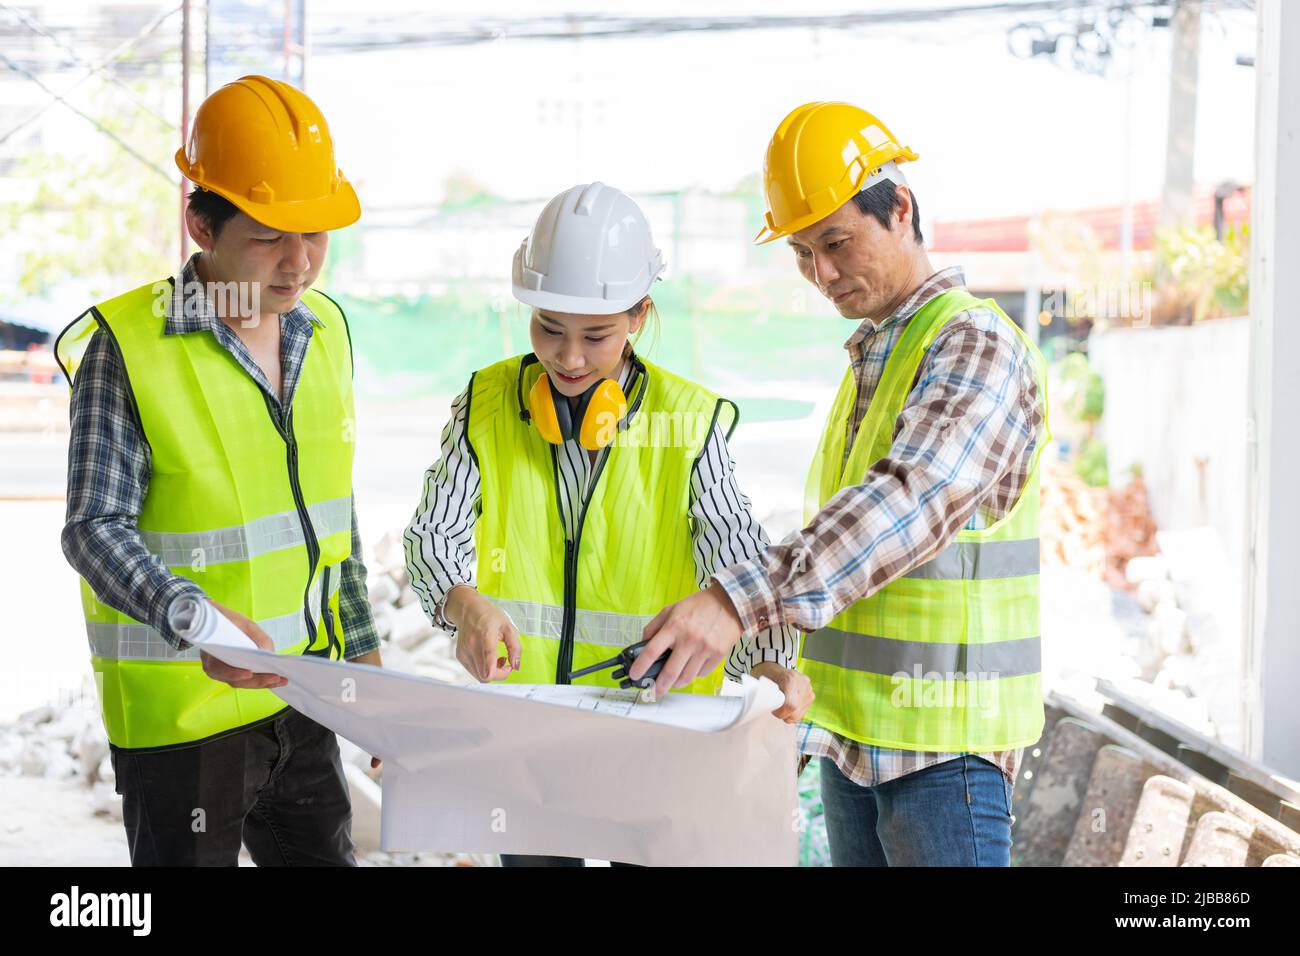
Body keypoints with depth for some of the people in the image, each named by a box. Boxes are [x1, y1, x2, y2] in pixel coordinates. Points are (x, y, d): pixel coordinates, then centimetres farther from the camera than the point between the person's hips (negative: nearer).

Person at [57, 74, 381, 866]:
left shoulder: (326, 331, 5)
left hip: (300, 703, 6)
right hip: (181, 713, -6)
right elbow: (96, 526, -16)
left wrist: (366, 657, 16)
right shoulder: (127, 347, -14)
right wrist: (192, 618, -33)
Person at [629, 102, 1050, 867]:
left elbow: (912, 502, -30)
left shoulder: (978, 344, -14)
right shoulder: (868, 358, 16)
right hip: (853, 727, 8)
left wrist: (740, 601, -40)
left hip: (946, 738, -8)